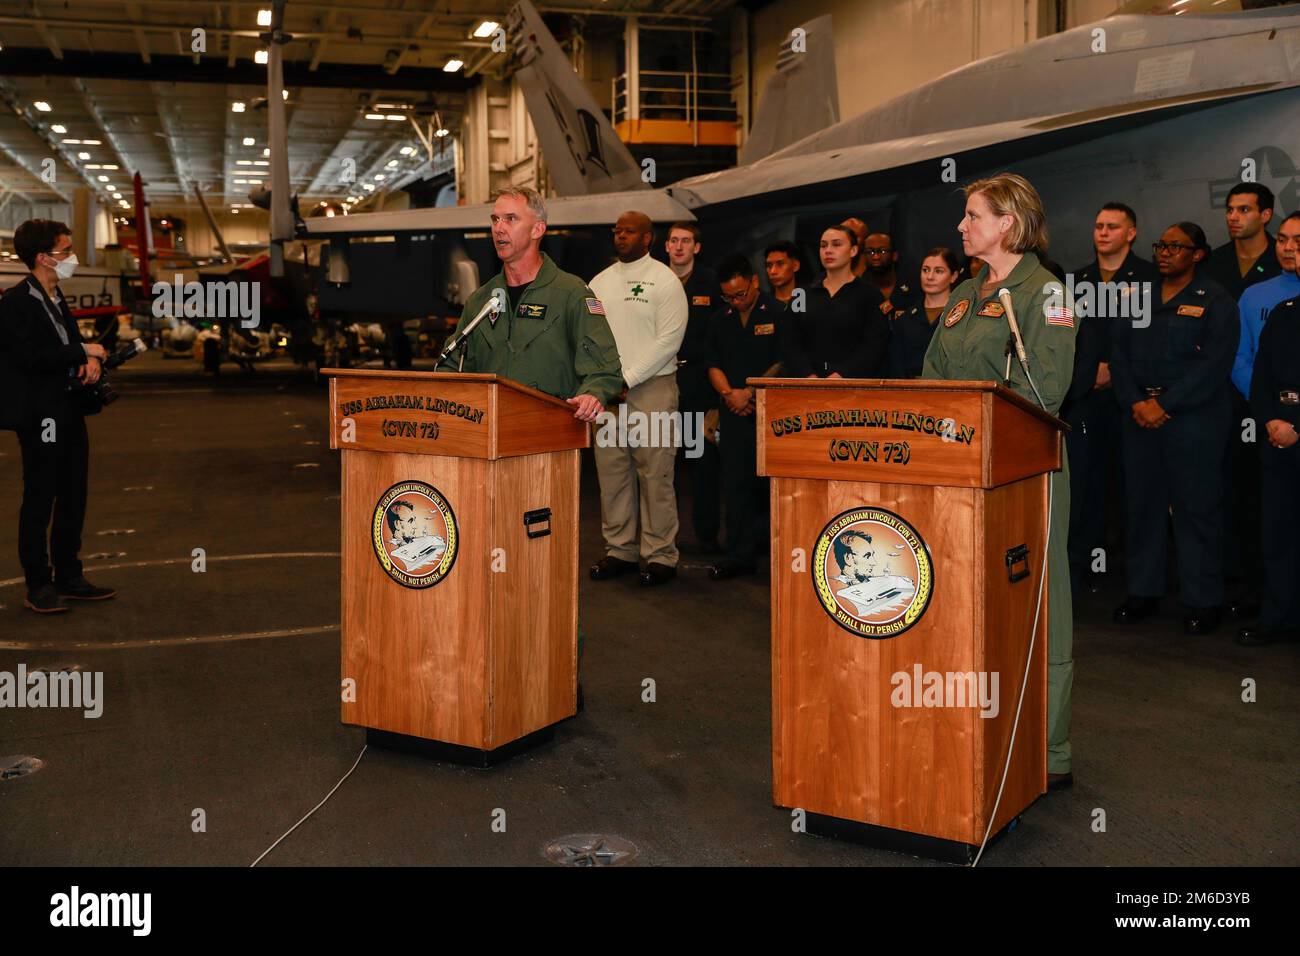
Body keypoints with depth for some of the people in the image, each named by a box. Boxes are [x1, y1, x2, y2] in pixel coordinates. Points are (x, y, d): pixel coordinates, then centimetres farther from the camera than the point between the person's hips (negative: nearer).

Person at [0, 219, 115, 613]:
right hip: (40, 415, -9)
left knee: (73, 499, 13)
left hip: (70, 410, 9)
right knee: (40, 500, 0)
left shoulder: (57, 299, 14)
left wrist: (92, 359, -5)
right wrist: (83, 352, -15)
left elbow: (72, 344, 18)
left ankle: (68, 577, 23)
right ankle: (38, 586, 9)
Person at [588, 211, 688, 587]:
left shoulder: (665, 281, -2)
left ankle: (660, 556, 2)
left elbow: (668, 341, -9)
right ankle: (619, 550, 16)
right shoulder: (600, 282, 15)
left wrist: (626, 379, -12)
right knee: (611, 471, 6)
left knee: (655, 474, -5)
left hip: (651, 387, -5)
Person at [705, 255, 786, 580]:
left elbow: (783, 364, -6)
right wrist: (728, 393, -5)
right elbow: (714, 366, 13)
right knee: (735, 483, 5)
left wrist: (749, 392, -10)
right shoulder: (721, 322, 15)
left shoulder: (779, 314, -2)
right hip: (733, 412, 5)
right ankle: (739, 555, 10)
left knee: (771, 483, -4)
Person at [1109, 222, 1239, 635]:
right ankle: (1142, 592, 18)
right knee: (1142, 504, 8)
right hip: (1140, 417, 5)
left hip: (1195, 420, -5)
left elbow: (1213, 366, -11)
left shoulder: (1216, 302, -1)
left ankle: (1203, 601, 7)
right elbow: (1118, 354, 8)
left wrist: (1164, 405, -16)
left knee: (1196, 508, -2)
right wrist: (1136, 403, -7)